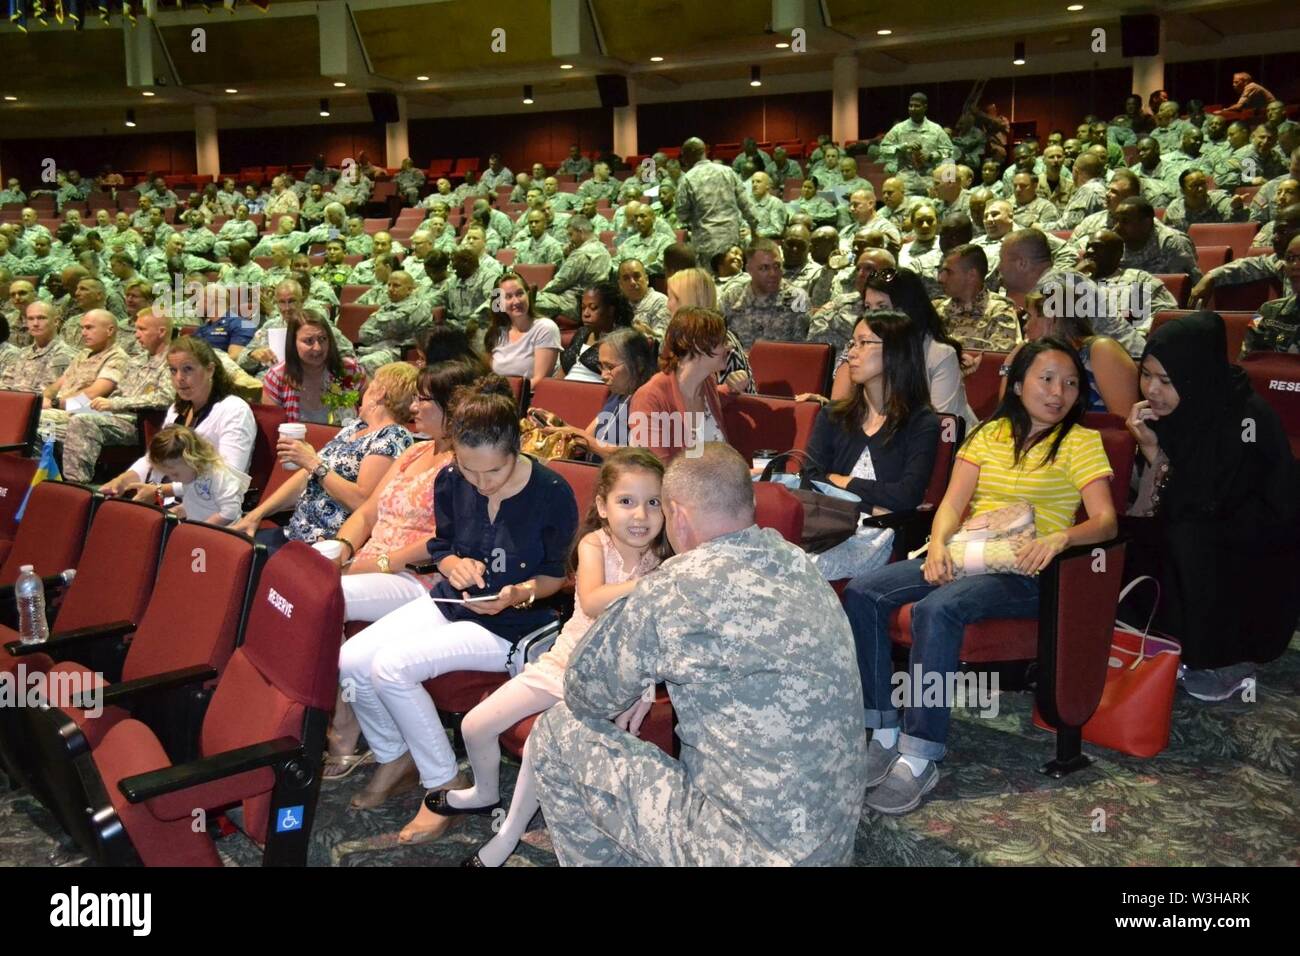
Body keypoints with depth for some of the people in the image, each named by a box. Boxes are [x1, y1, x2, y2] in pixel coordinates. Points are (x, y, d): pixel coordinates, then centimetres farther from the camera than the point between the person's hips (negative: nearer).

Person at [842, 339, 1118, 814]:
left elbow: (1105, 521, -6)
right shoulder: (990, 433, 18)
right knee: (861, 592, -18)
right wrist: (938, 543, -12)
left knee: (936, 609, -35)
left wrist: (1060, 537, -27)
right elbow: (952, 503, 9)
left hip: (1022, 572, -5)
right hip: (964, 556, 5)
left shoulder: (1081, 441, 5)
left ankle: (920, 758, -30)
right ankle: (886, 735, -16)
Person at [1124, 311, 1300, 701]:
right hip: (1199, 546, 6)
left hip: (1258, 556, -6)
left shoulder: (1249, 419, -23)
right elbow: (1152, 507, -2)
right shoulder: (1166, 412, -5)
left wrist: (1156, 454, -25)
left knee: (1190, 540, -30)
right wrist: (1149, 450, -17)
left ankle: (1228, 659, -13)